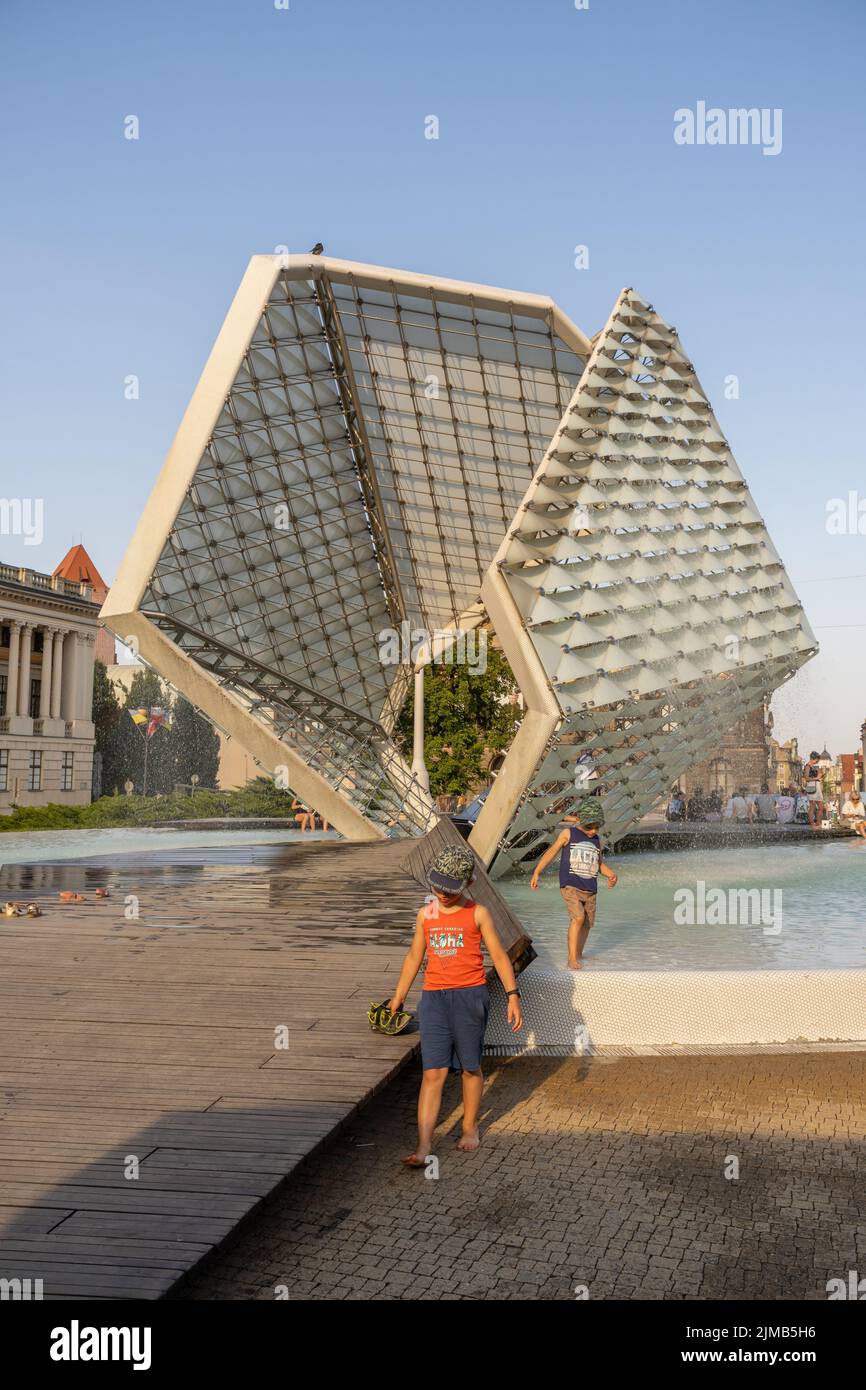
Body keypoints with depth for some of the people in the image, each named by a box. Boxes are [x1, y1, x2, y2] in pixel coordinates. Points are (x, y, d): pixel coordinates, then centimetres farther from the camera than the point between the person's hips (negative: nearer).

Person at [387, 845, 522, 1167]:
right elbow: (414, 956, 21)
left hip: (469, 995, -2)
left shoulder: (477, 914, 0)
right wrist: (399, 995, 26)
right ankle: (423, 1147, -8)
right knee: (433, 1072, -4)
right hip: (434, 998, 2)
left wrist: (512, 996, -4)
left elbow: (499, 956, 3)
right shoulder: (425, 914, 9)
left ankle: (470, 1127, 30)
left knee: (470, 1067, 10)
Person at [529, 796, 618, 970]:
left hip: (590, 890, 5)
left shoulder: (597, 841, 14)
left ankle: (578, 954, 34)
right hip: (570, 886, -5)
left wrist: (611, 875, 4)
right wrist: (536, 873, -2)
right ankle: (572, 959, -21)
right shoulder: (568, 834, 1)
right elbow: (551, 853, 3)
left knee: (587, 923, 10)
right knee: (578, 918, -23)